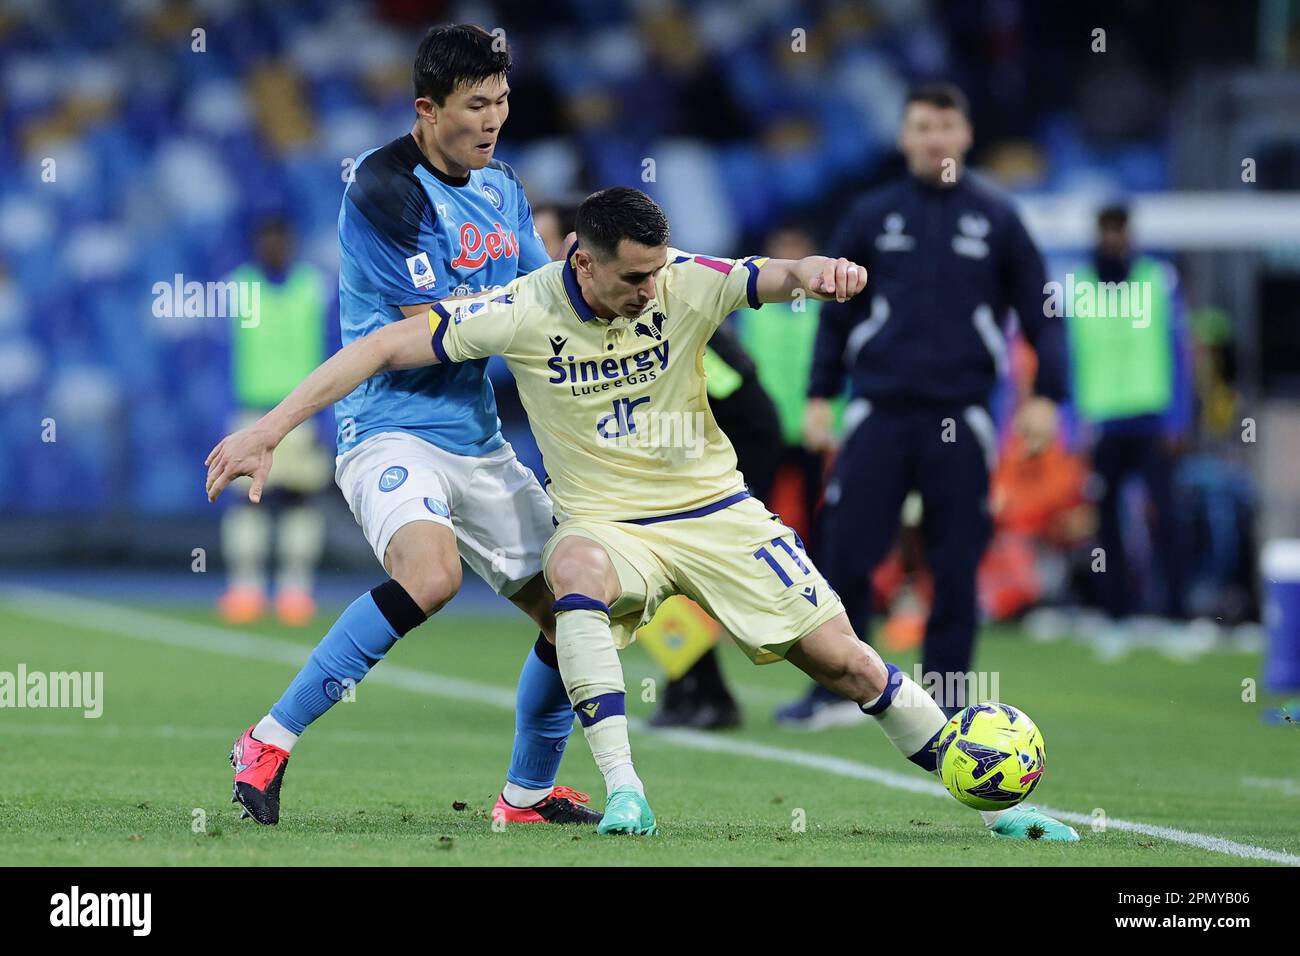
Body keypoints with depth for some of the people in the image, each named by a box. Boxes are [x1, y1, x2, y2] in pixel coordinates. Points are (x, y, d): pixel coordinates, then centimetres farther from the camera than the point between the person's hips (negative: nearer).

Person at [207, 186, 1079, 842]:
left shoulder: (686, 285, -14)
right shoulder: (524, 313, -16)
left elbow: (778, 278, -26)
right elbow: (386, 347, -15)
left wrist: (820, 271, -53)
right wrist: (267, 431, -21)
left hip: (712, 509, 1)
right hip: (609, 522, -1)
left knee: (842, 659, -4)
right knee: (575, 567, -38)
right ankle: (624, 796, -39)